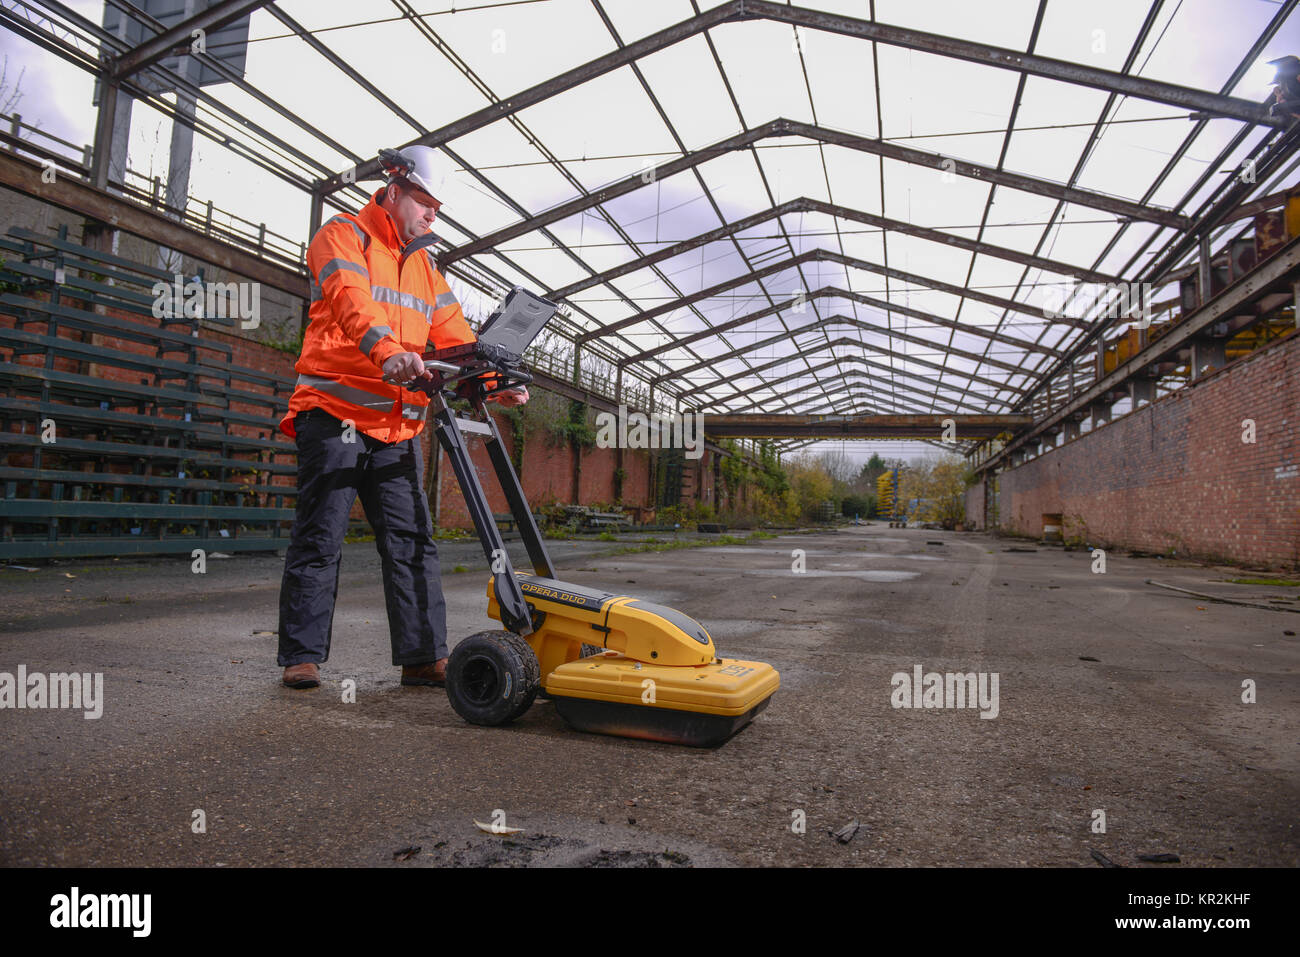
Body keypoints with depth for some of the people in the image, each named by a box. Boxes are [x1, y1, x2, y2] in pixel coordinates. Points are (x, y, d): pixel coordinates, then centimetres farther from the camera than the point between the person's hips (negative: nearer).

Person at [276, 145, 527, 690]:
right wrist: (389, 352, -40)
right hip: (335, 414, -6)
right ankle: (301, 656, 10)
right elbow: (354, 302, -20)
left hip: (398, 425, 6)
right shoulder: (343, 235, 1)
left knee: (412, 542, 2)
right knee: (319, 538, -2)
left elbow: (453, 330, 14)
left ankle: (424, 656, 7)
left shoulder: (424, 263, 23)